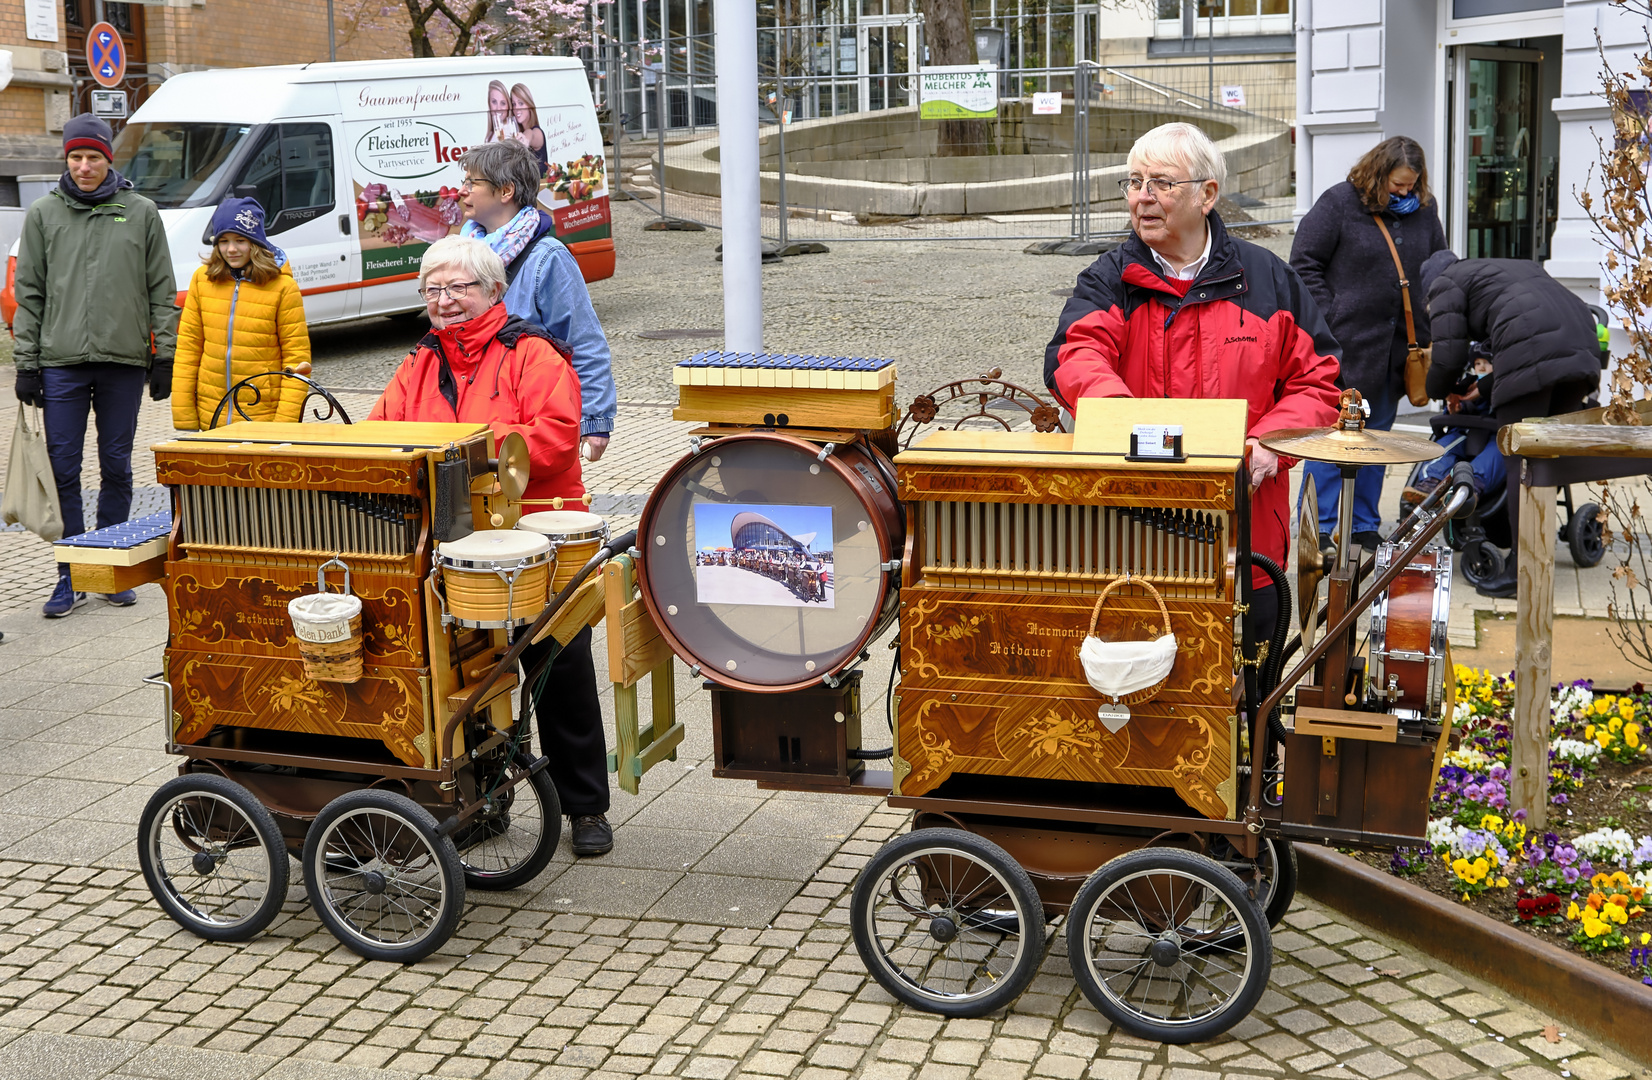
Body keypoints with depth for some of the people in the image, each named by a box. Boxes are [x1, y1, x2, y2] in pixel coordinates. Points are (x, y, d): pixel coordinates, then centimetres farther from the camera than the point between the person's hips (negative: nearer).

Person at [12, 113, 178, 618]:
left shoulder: (141, 213, 5)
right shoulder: (44, 214, 7)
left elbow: (162, 291, 7)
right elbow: (29, 292, 7)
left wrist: (165, 356, 1)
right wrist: (26, 363, 2)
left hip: (124, 359, 0)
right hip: (61, 362, 0)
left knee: (116, 467, 7)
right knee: (63, 468, -1)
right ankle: (71, 575, 7)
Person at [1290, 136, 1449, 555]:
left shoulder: (1424, 210, 11)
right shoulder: (1339, 202, -5)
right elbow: (1304, 264, -5)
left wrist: (1430, 323, 9)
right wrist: (1331, 317, -11)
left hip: (1396, 347, 6)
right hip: (1346, 345, -5)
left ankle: (1365, 524, 20)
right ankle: (1319, 527, 2)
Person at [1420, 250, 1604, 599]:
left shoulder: (1445, 284, 17)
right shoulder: (1520, 266, 40)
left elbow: (1448, 355, 7)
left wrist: (1436, 393, 26)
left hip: (1532, 354, -7)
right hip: (1583, 347, 8)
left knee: (1520, 461, -6)